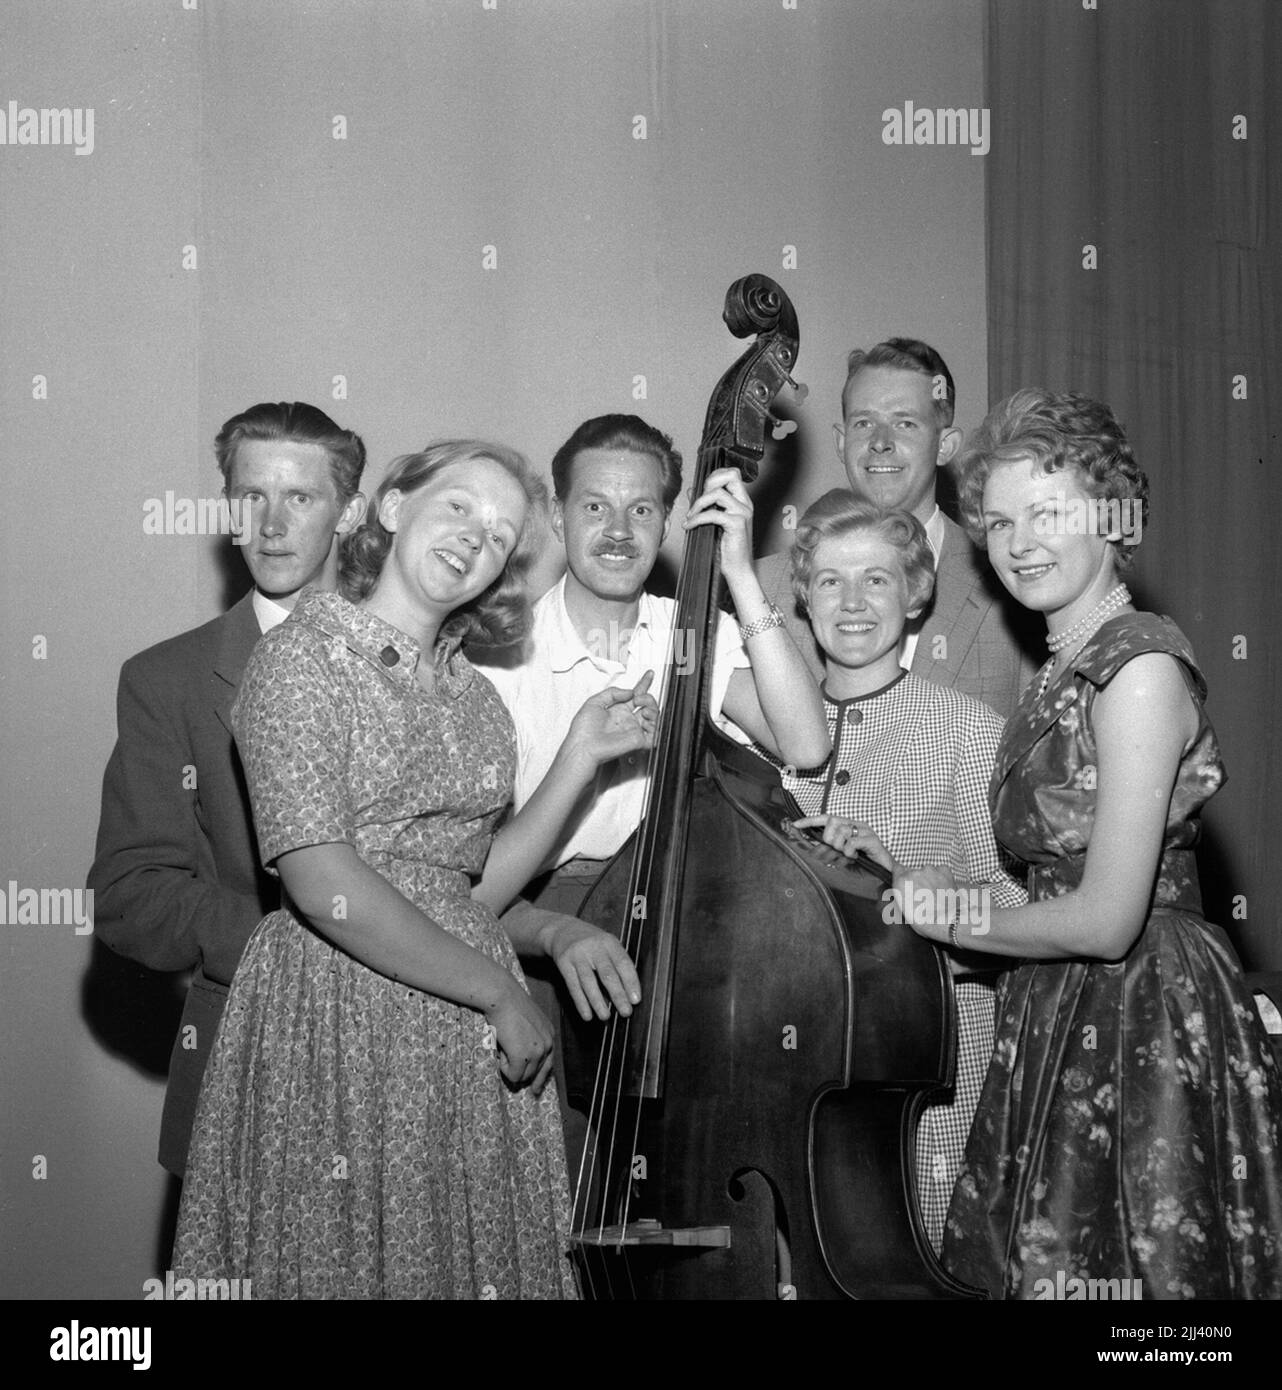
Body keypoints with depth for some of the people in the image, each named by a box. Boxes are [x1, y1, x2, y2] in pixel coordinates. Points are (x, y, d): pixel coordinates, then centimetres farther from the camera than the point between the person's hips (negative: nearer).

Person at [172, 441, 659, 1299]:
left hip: (469, 1036, 6)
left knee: (481, 1259, 10)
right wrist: (499, 992, -13)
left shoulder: (473, 696, 12)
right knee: (345, 1259, 2)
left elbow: (476, 890, 8)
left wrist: (580, 759, 2)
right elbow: (326, 888, -17)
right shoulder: (304, 656, -8)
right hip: (338, 1025, -6)